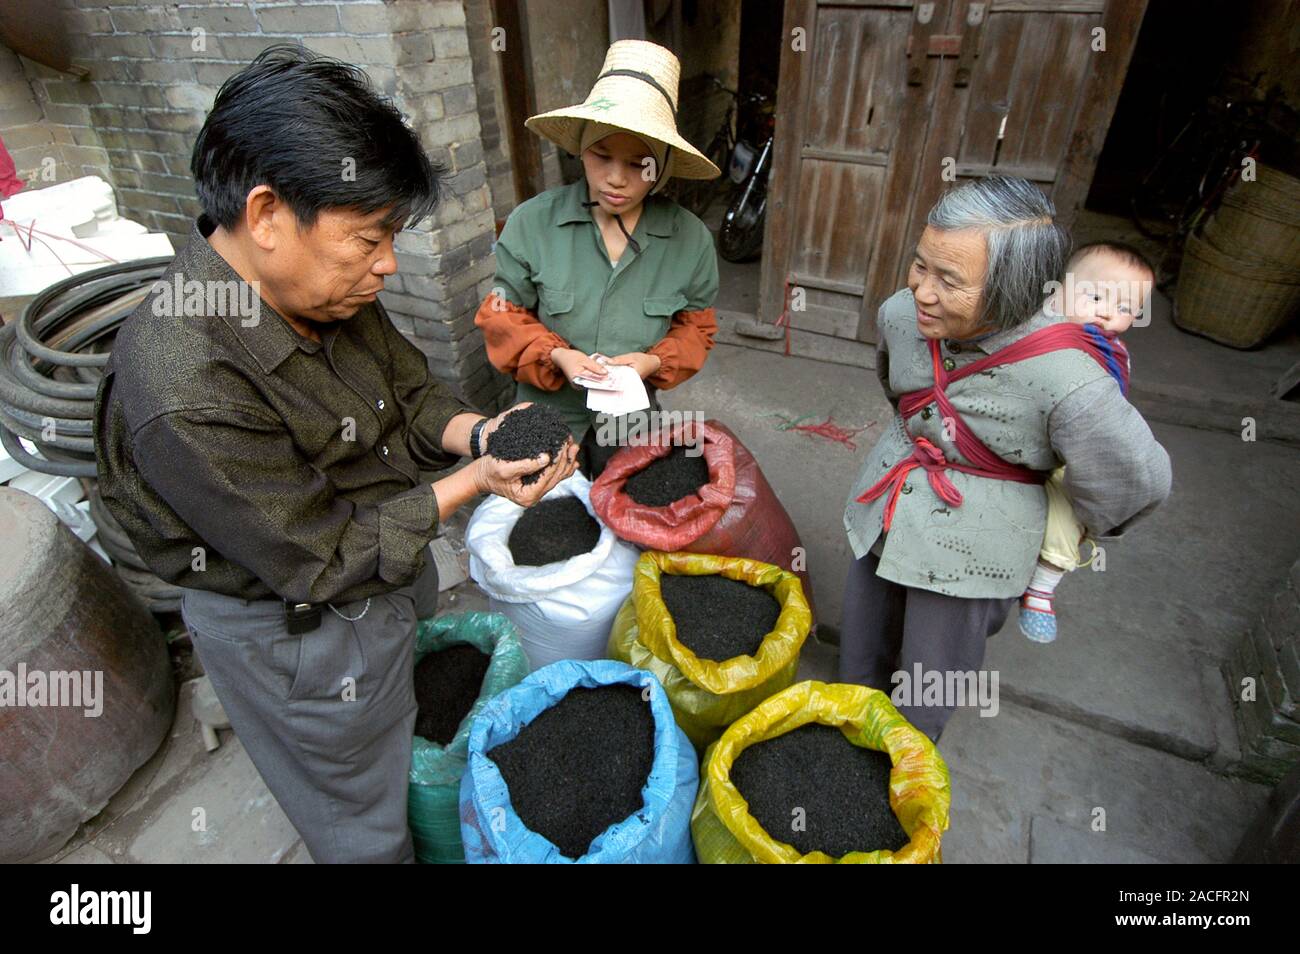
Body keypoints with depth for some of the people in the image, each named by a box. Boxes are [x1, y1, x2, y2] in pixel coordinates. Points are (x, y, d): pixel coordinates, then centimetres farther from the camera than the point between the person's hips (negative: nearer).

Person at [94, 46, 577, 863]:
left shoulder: (328, 290, -12)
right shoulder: (187, 395, -35)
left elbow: (410, 394, 1)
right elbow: (321, 560, -27)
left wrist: (478, 433, -19)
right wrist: (476, 483, -28)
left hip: (390, 570, 8)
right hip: (302, 636, -7)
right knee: (368, 833, 20)